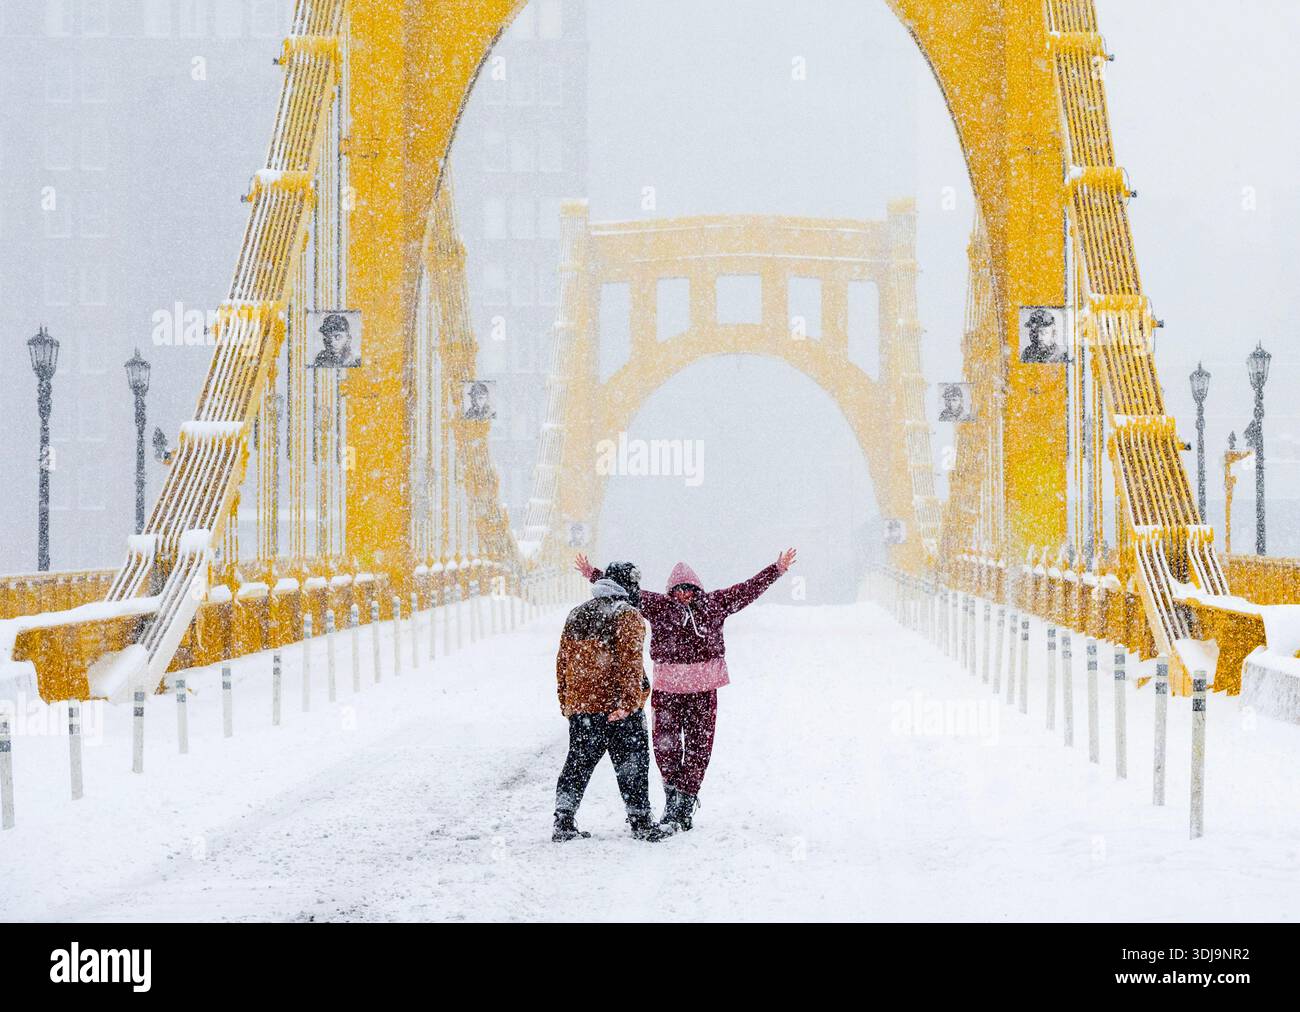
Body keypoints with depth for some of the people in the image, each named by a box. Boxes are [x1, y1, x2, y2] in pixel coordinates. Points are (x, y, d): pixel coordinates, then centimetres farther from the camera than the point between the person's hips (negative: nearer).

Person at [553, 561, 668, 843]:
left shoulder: (576, 615, 14)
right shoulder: (627, 615, -7)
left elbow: (563, 661, 16)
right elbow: (630, 661, -17)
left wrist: (565, 701, 22)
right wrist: (630, 700, -21)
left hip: (580, 706, 6)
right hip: (618, 706, -6)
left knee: (578, 763, 11)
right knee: (631, 763, 4)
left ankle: (563, 822, 7)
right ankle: (640, 821, 7)